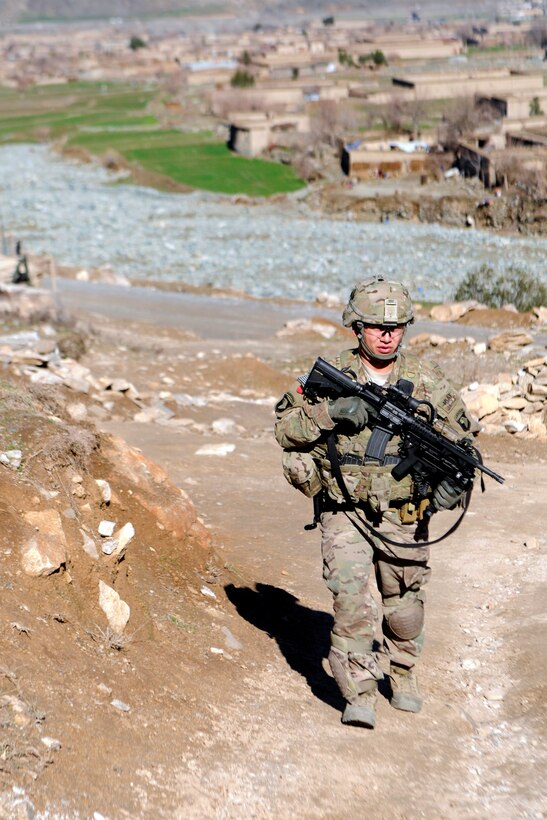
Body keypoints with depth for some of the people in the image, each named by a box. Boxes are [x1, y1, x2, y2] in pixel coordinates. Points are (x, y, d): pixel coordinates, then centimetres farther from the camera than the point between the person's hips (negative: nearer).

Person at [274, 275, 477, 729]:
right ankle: (360, 695, -9)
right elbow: (285, 427, -3)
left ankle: (403, 674, 40)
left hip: (403, 517, 2)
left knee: (406, 606, 13)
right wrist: (328, 413, -21)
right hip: (345, 514, -2)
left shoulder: (427, 380, -1)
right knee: (352, 598, -17)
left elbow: (461, 434, 8)